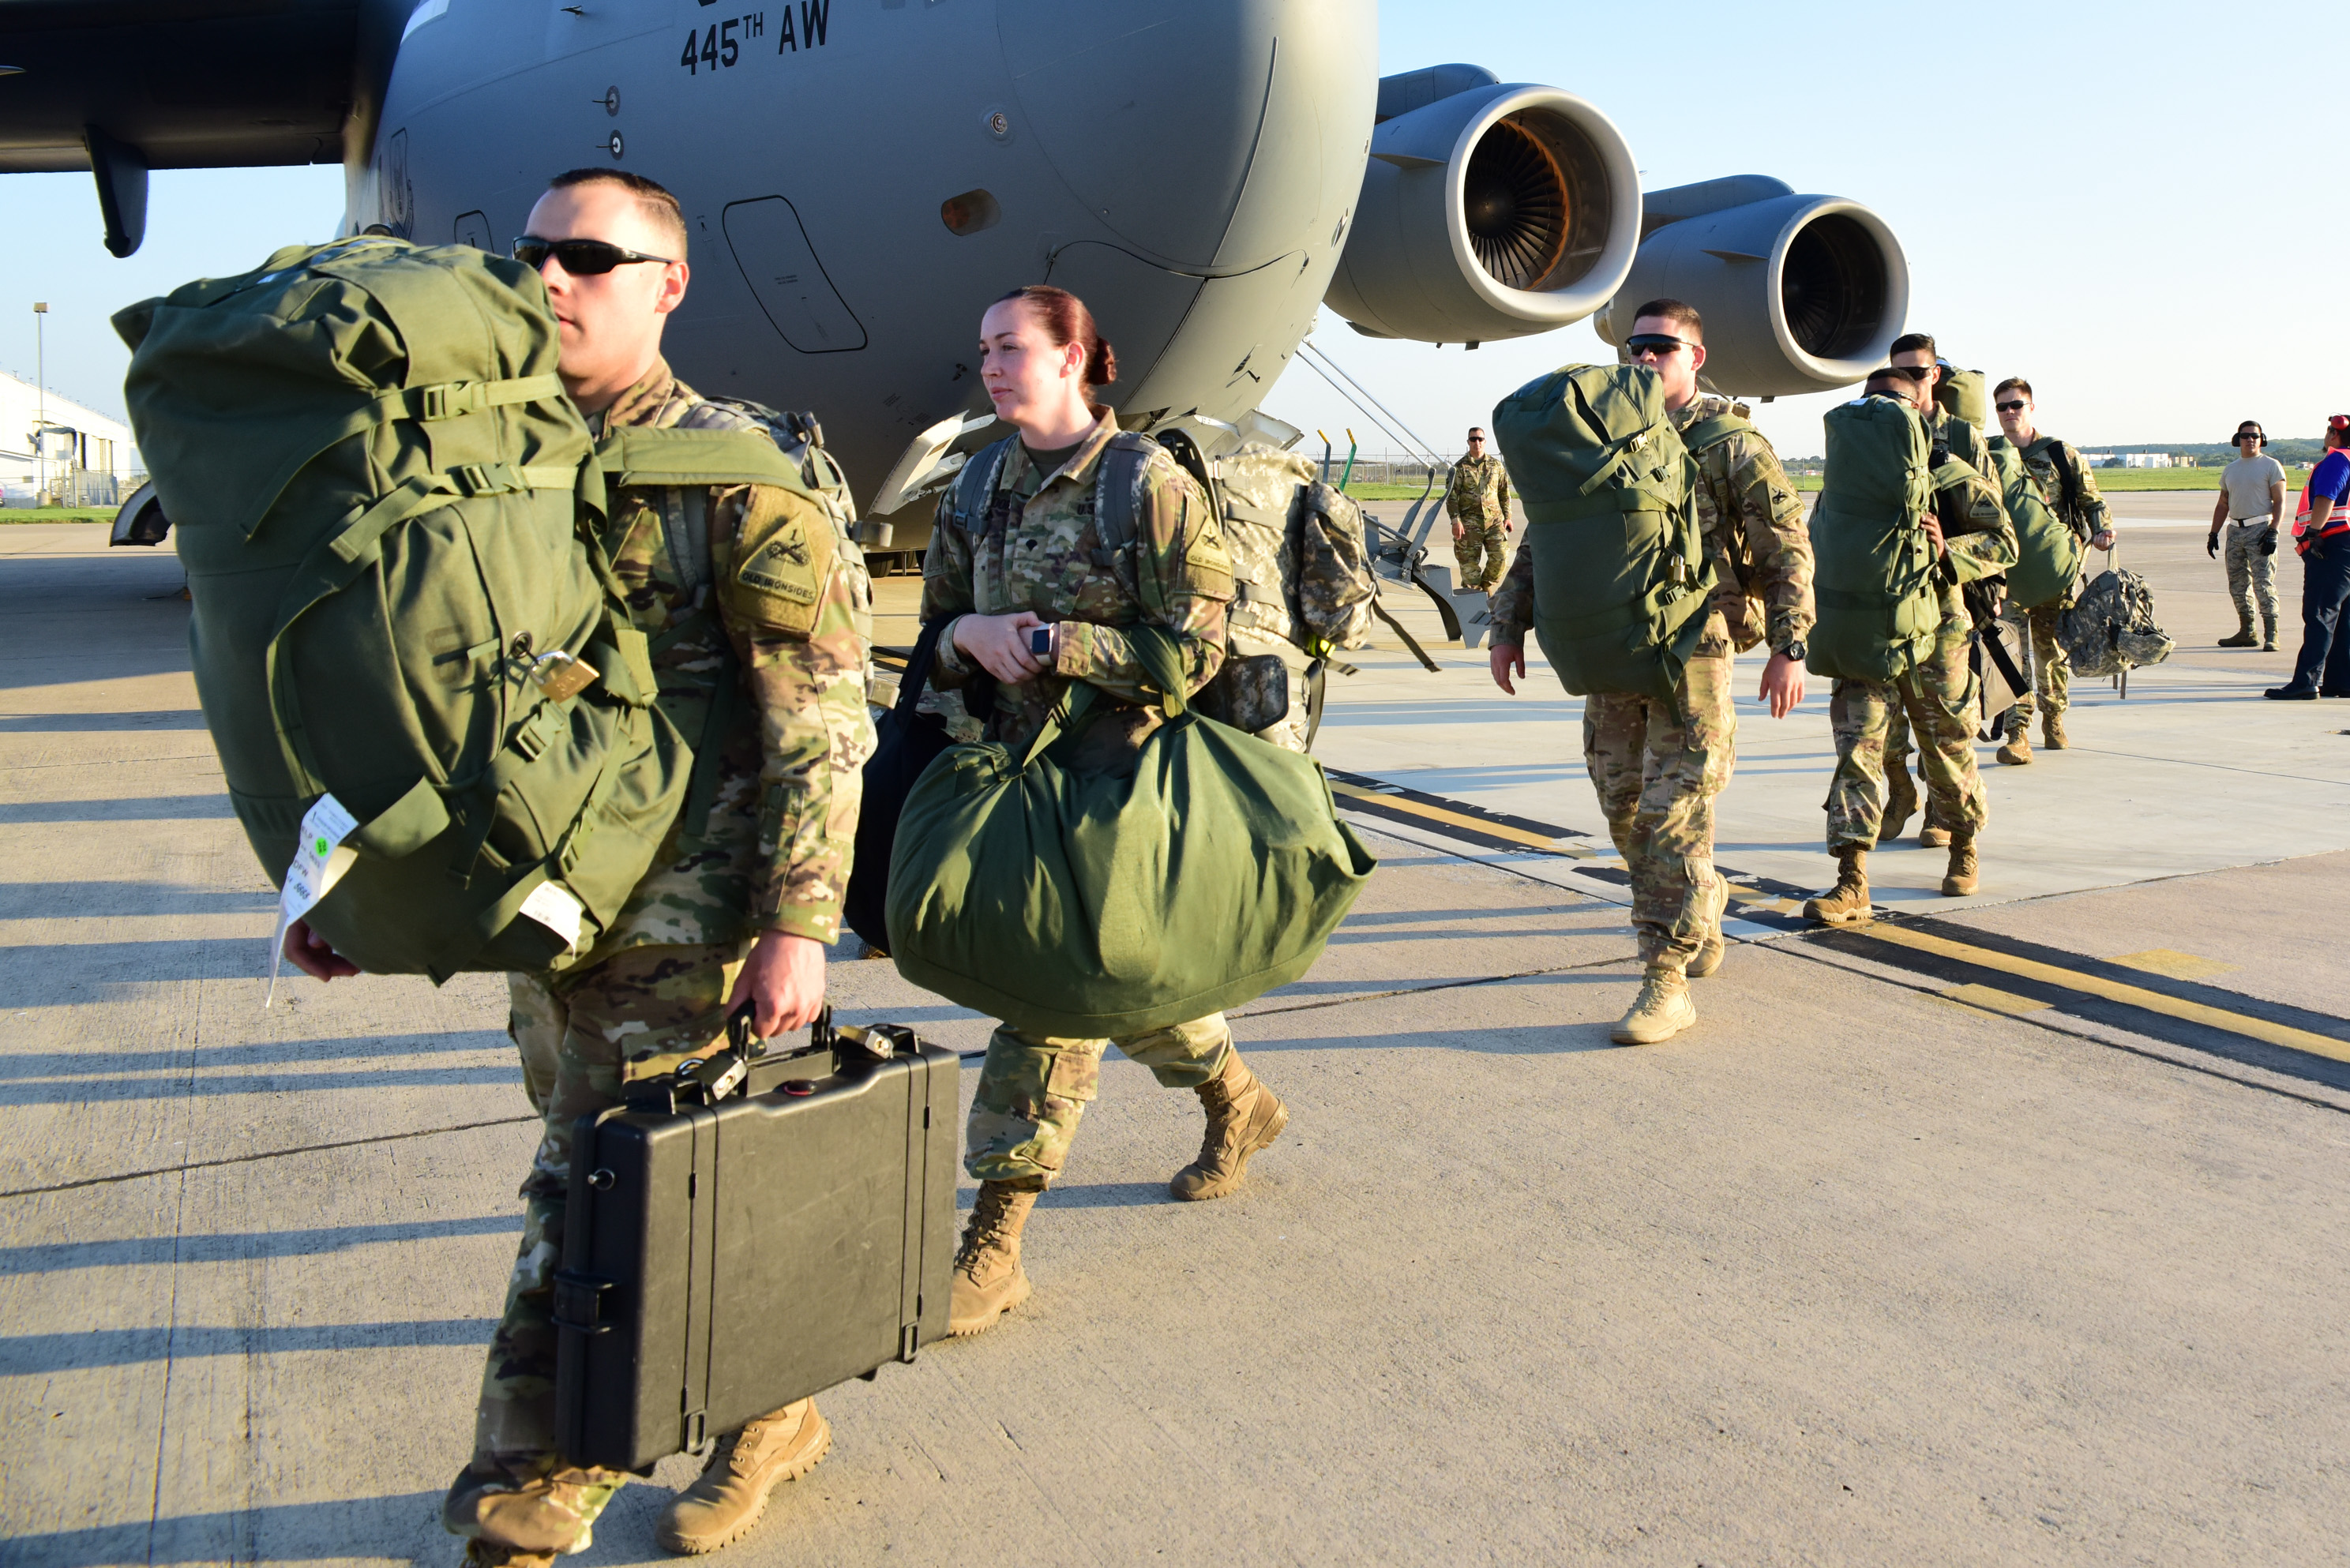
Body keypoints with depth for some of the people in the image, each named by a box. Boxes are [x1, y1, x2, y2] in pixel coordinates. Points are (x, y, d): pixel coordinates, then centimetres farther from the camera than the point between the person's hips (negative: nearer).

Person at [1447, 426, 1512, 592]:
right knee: (1469, 562, -1)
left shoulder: (1496, 465, 11)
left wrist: (1507, 517, 10)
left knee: (1500, 555, -8)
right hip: (1469, 522, -2)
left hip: (1494, 520, 2)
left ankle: (1486, 586, 14)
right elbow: (1451, 495, -2)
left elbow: (1504, 493, 16)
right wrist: (1455, 520, -12)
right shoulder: (1460, 467, 2)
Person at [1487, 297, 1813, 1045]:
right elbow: (1542, 542, 16)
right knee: (1625, 809, 11)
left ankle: (1668, 981, -4)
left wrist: (1788, 648, -13)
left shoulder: (1731, 446, -2)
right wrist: (1508, 626, 8)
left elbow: (1789, 549, -4)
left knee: (1673, 814, -9)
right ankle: (1700, 923, 34)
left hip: (1693, 653, -5)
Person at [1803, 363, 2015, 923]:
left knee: (1948, 755, 12)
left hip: (1933, 640, -3)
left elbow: (2004, 542, -6)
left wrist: (1948, 551, -24)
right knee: (1857, 750, -9)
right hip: (1864, 636, 3)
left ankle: (1965, 847, 37)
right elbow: (1818, 547, 20)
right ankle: (1851, 883, -12)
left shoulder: (1950, 477, -3)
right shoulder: (1846, 479, 9)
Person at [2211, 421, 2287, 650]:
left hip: (2260, 528, -6)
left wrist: (2273, 532, -16)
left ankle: (2271, 635, -13)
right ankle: (2247, 632, 16)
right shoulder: (2230, 470, 17)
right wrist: (2213, 533, 14)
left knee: (2264, 583, -12)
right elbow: (2223, 505, 22)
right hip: (2235, 531, 6)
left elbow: (2279, 502, -5)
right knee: (2237, 584, 7)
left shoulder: (2271, 466, 0)